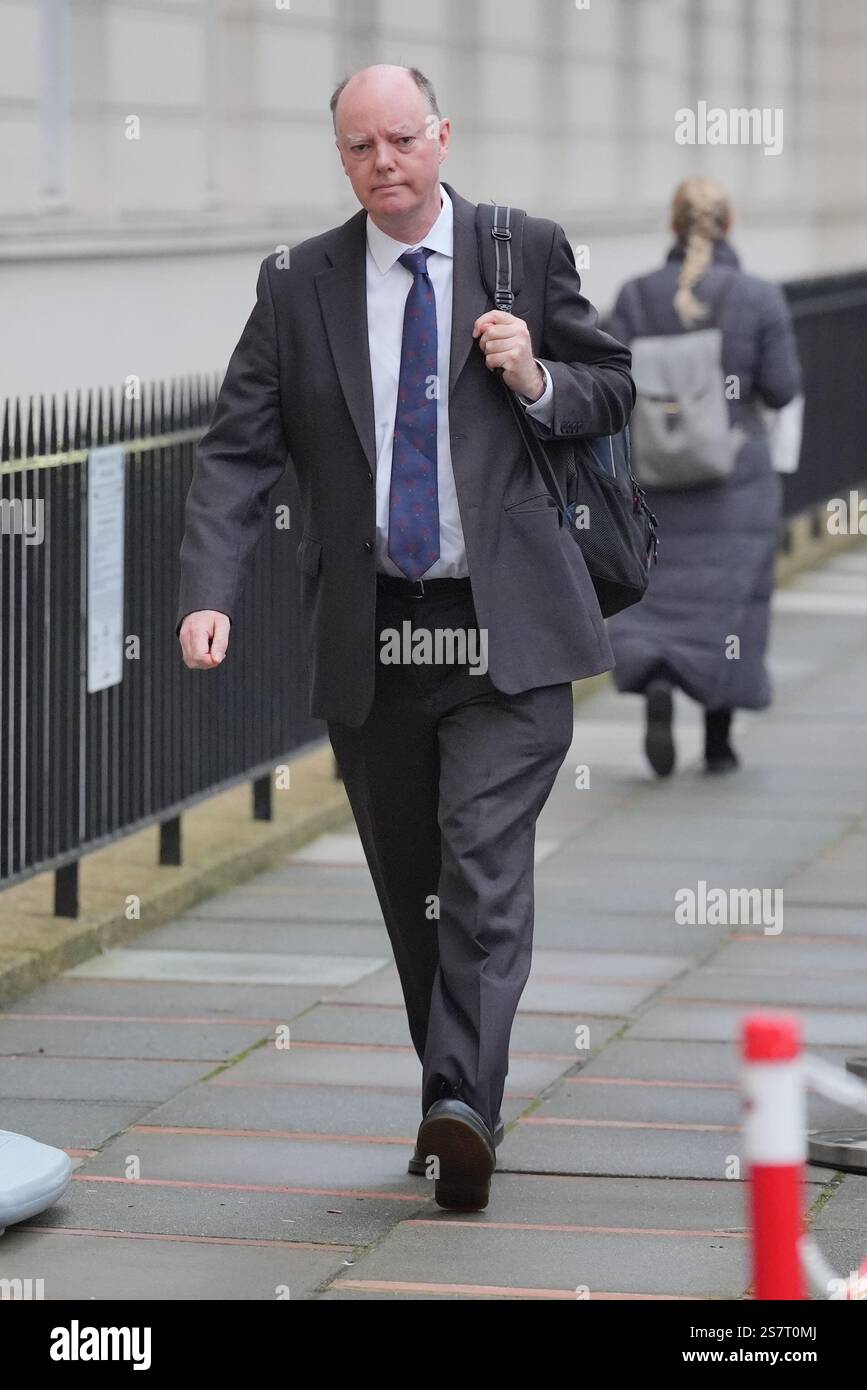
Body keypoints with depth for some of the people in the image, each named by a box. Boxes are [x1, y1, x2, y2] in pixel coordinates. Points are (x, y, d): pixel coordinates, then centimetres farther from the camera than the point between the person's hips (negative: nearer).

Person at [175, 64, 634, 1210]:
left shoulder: (528, 251, 3)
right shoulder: (298, 286, 5)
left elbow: (613, 390, 12)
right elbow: (237, 453, 0)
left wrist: (537, 381, -11)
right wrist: (208, 594, -14)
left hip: (504, 625, -2)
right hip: (368, 634, 3)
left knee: (485, 863, -15)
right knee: (409, 887, 10)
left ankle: (463, 1107, -21)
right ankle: (454, 1097, 22)